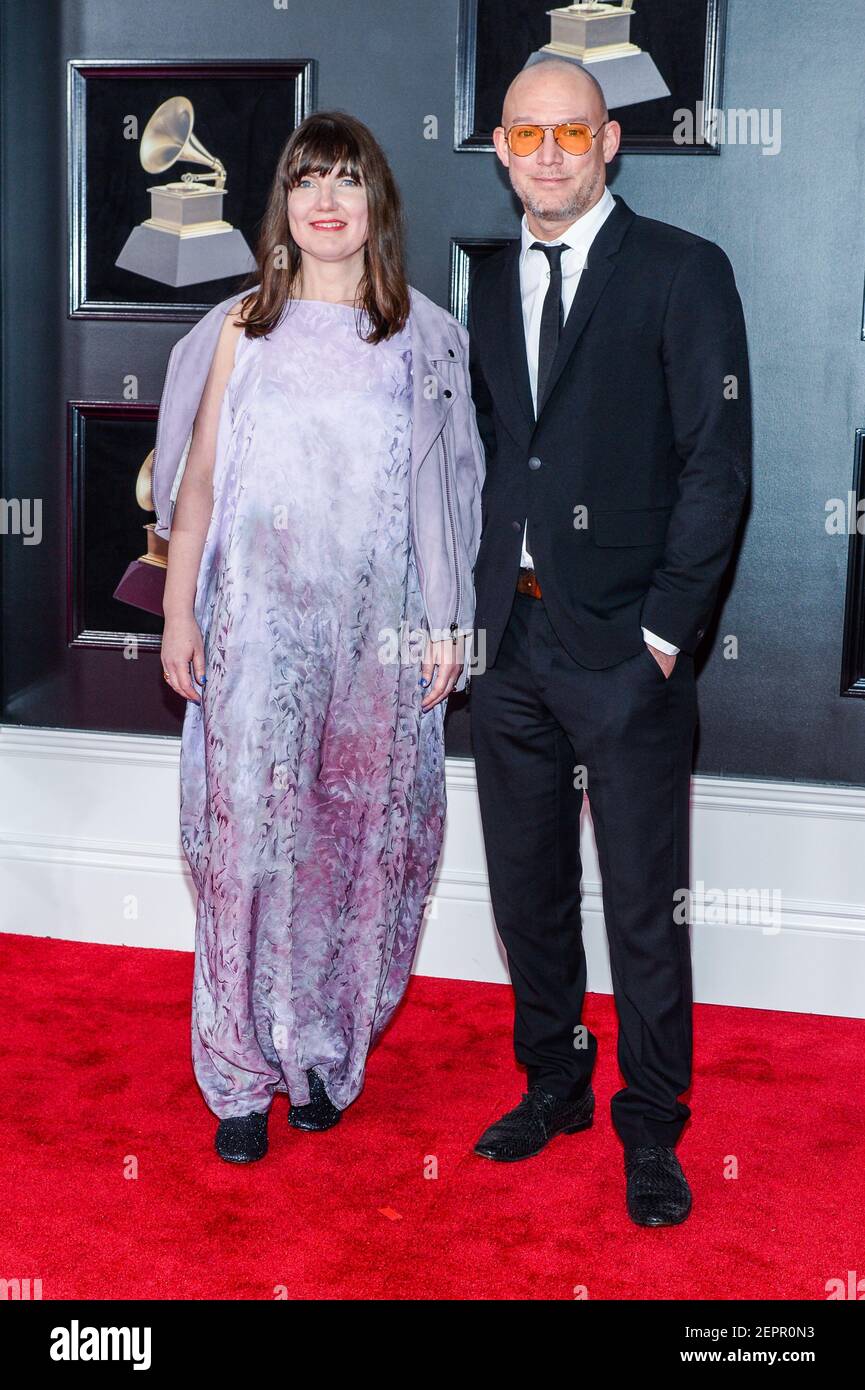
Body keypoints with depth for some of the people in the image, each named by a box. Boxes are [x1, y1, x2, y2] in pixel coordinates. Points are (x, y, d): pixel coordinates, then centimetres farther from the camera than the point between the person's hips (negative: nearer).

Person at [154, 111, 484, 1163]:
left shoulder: (423, 337, 7)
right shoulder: (243, 327, 7)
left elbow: (440, 492, 7)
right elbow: (198, 479, 7)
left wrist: (445, 621, 2)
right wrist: (178, 613, 3)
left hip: (379, 628, 1)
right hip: (260, 622, -1)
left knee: (361, 834, 4)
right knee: (249, 831, -3)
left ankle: (325, 1055, 20)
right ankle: (242, 1075, 9)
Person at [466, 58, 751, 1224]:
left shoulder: (683, 273, -4)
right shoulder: (487, 287, 12)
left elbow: (718, 462, -8)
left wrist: (666, 626, -12)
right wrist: (475, 603, 6)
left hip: (625, 648, -5)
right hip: (508, 642, 5)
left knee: (644, 906, 4)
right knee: (527, 889, 15)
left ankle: (652, 1130, 21)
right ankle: (555, 1086, 33)